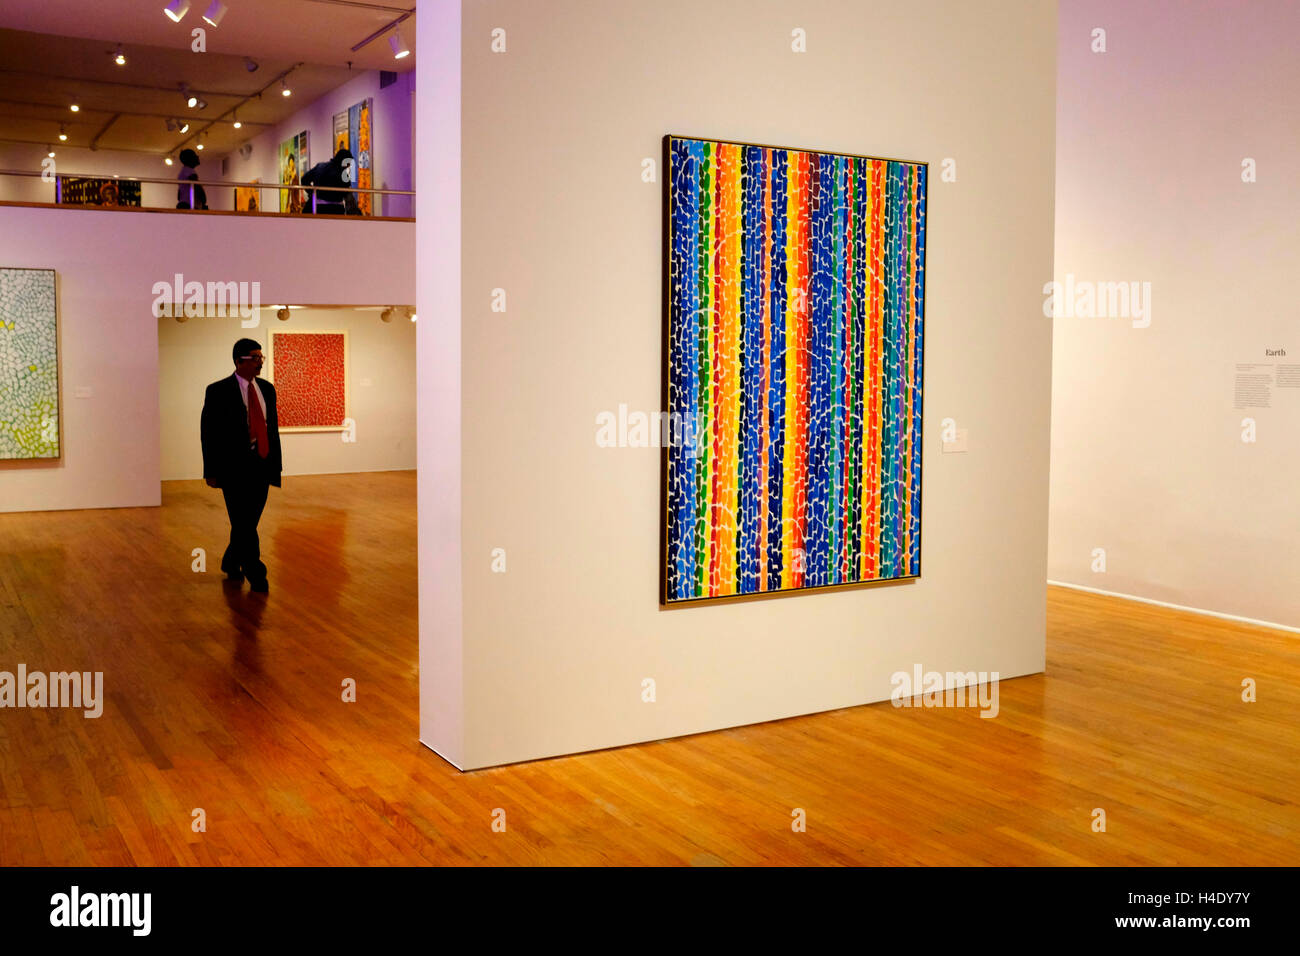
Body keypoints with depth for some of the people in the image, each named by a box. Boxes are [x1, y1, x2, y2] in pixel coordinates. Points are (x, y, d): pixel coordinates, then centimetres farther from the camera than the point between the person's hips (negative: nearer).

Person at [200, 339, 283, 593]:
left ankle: (231, 563, 30)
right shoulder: (219, 391, -6)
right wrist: (211, 471, -8)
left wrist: (276, 462, 13)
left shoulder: (267, 389, 10)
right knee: (244, 524, -4)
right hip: (235, 467, -5)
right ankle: (255, 574, 3)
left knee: (248, 521, 11)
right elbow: (208, 433, -6)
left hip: (262, 466, 5)